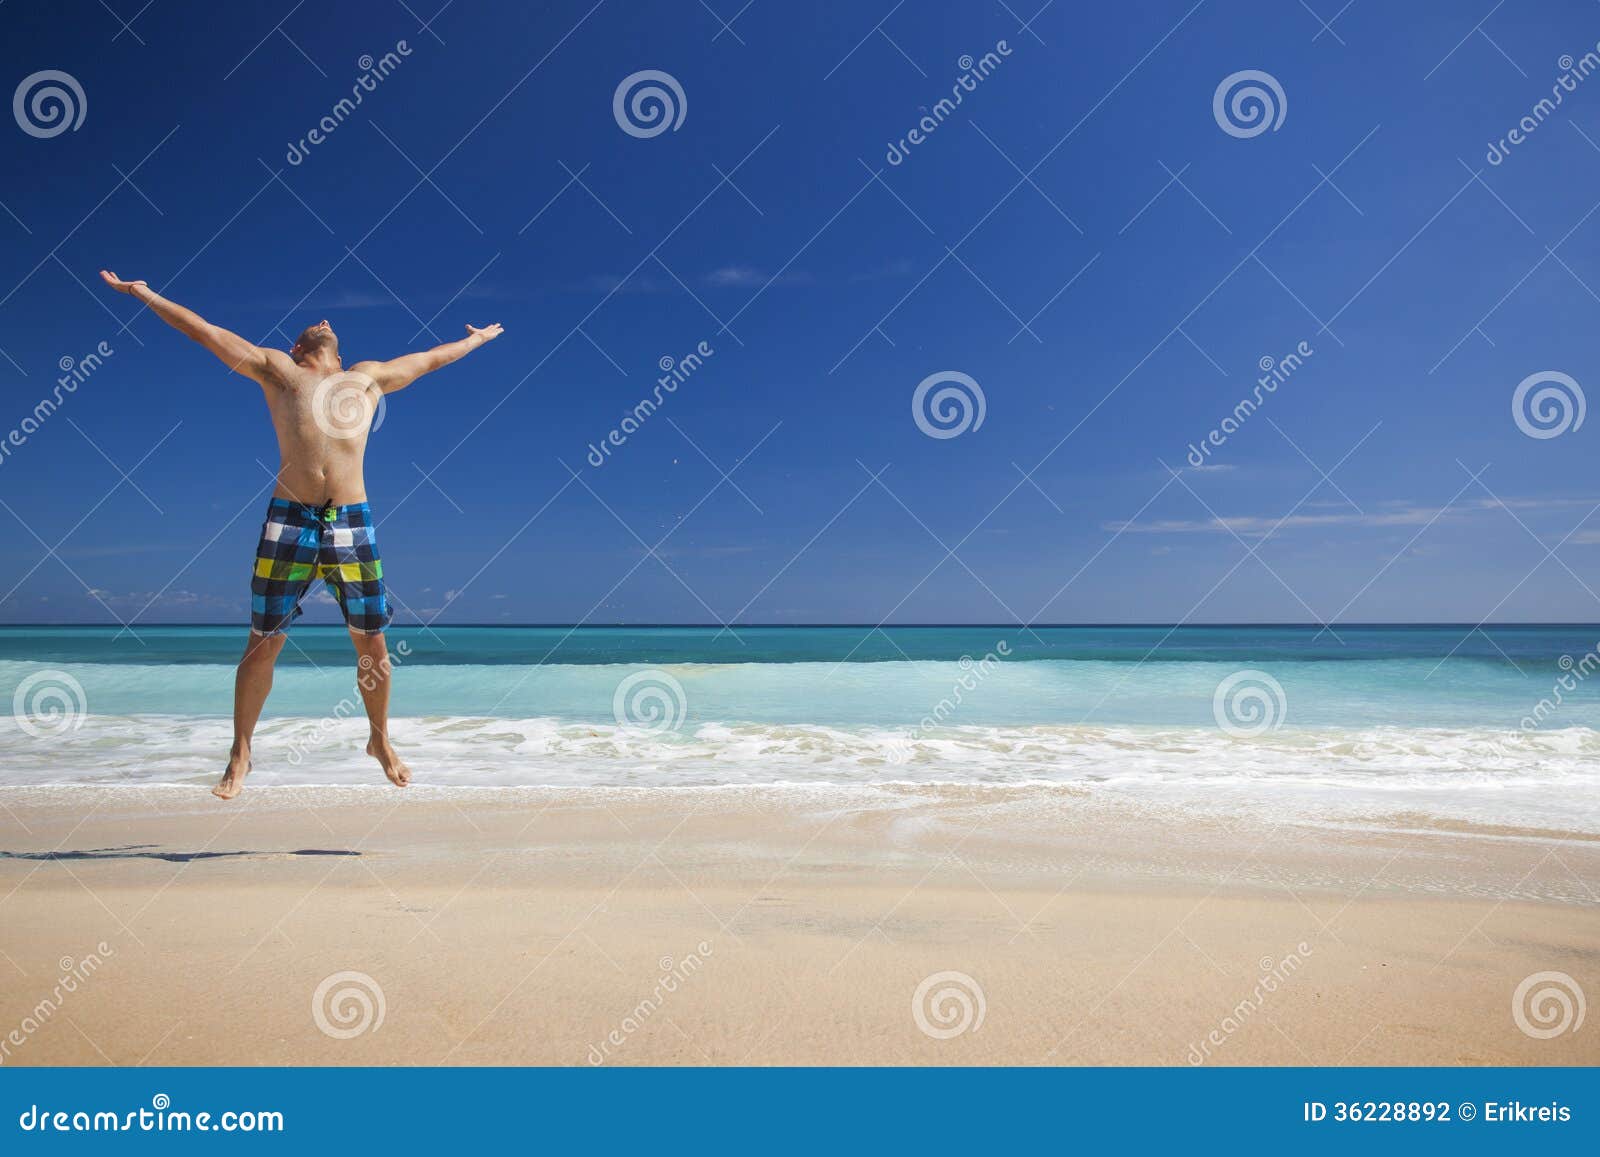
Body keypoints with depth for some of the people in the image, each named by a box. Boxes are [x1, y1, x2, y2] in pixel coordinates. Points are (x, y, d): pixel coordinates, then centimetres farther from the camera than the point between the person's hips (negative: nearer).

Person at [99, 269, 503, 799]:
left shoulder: (370, 375, 22)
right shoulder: (276, 369, 17)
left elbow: (430, 358, 34)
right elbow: (206, 330, 21)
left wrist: (476, 339, 45)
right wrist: (145, 294, 24)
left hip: (353, 524, 2)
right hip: (288, 521, -1)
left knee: (373, 645, 4)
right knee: (263, 645, 2)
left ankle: (381, 742, 23)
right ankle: (241, 755, 17)